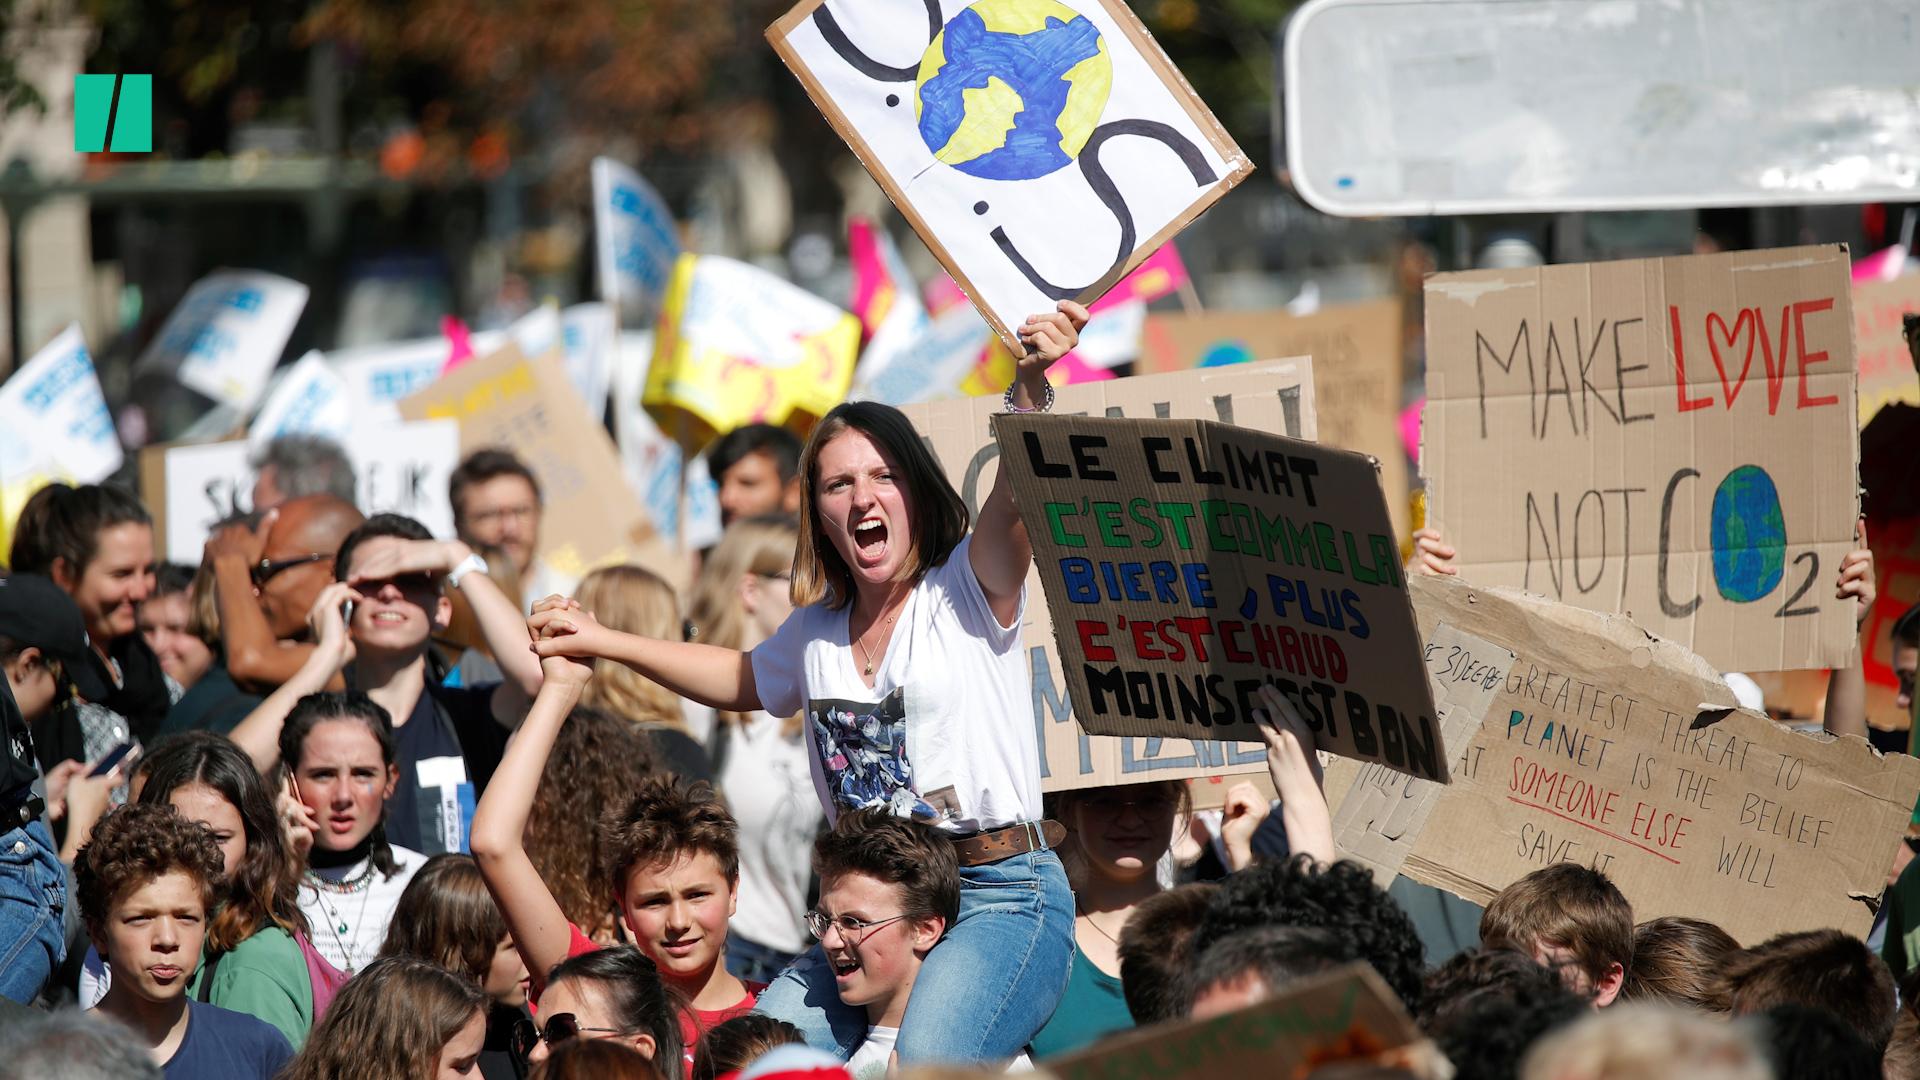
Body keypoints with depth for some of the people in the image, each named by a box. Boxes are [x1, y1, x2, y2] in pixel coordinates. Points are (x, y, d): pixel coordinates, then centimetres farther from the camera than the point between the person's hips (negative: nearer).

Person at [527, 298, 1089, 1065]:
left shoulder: (966, 593, -1)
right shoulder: (815, 635, 16)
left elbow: (1017, 490, -21)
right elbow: (743, 679, 39)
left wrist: (1031, 383, -40)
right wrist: (601, 642, 39)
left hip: (1000, 898, -6)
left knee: (924, 1061, -33)